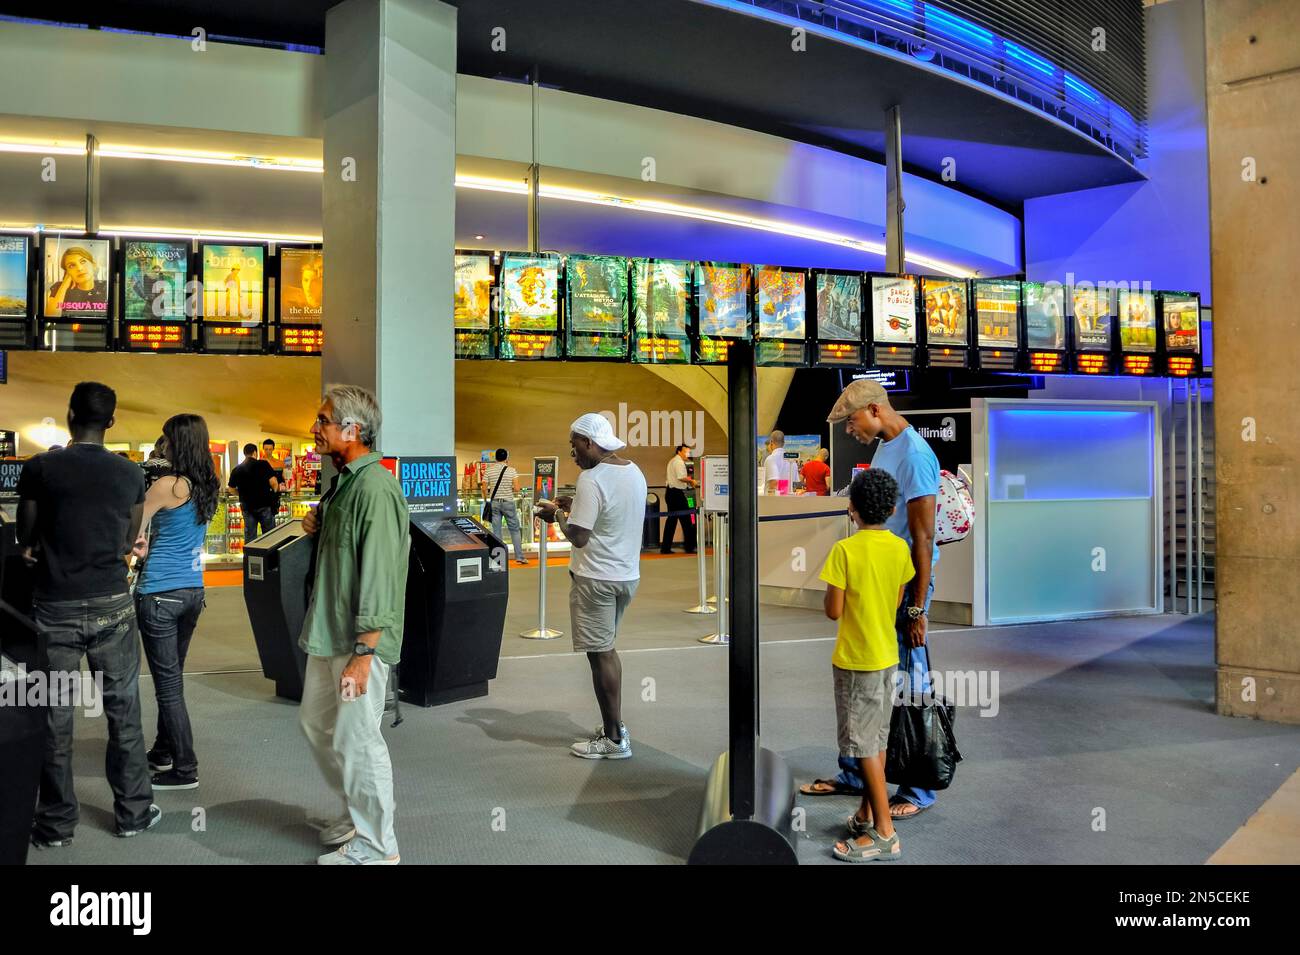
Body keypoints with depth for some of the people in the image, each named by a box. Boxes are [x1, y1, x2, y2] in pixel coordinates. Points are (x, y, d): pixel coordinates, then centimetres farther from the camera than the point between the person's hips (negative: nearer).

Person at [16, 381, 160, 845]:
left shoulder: (39, 468, -7)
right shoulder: (131, 474, -1)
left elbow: (26, 539, 4)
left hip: (55, 607, -1)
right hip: (111, 606, 2)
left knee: (55, 716, 8)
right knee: (123, 712, 10)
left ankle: (56, 824, 18)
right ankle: (133, 812, 19)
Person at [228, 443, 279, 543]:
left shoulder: (236, 470, 2)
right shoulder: (263, 464, -9)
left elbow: (232, 489, 10)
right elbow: (273, 483, -14)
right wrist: (274, 491, 6)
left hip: (247, 507, 3)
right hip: (265, 505, -3)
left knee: (249, 538, 9)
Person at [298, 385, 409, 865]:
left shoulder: (374, 487, -20)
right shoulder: (344, 480, 11)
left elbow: (378, 573, -24)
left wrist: (363, 653, -24)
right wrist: (317, 529, 3)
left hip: (358, 639, -10)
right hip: (329, 632, 10)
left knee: (356, 740, 0)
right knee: (315, 723, 20)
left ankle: (375, 846, 17)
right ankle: (358, 814, 37)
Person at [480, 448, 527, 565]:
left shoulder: (488, 470, -2)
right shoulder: (511, 470, -6)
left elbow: (484, 488, -4)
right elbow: (517, 489, -12)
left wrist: (486, 499, 12)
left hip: (494, 502, 1)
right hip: (508, 503, -1)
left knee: (496, 531, 6)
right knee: (515, 530, 8)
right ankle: (519, 557, 6)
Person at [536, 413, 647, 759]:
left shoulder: (592, 479, -20)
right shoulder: (634, 471, 8)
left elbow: (578, 536, -22)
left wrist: (557, 514, -4)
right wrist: (575, 506, 16)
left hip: (596, 578, -9)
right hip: (628, 575, 9)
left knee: (600, 655, 1)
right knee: (606, 649, 21)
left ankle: (614, 739, 8)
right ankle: (614, 724, 28)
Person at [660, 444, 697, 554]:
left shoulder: (672, 461, 20)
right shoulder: (679, 462, -11)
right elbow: (681, 477, -24)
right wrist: (691, 481, -10)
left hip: (670, 492, 10)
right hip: (677, 492, -10)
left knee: (671, 519, 10)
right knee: (686, 519, -4)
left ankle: (665, 547, 8)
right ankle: (689, 546, -3)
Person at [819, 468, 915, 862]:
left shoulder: (845, 550, -19)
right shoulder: (900, 548, 0)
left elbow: (833, 611, -16)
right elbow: (898, 601, 9)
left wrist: (830, 588, 2)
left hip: (856, 659, -6)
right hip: (887, 654, 7)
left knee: (864, 744, 0)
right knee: (877, 739, 16)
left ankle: (884, 833, 1)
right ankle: (867, 814, 27)